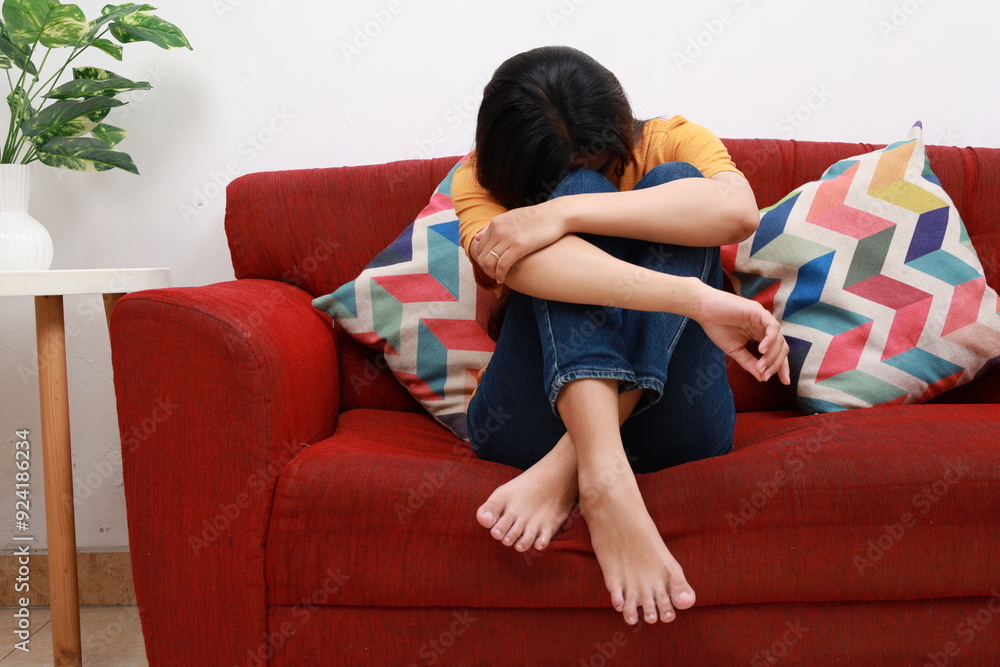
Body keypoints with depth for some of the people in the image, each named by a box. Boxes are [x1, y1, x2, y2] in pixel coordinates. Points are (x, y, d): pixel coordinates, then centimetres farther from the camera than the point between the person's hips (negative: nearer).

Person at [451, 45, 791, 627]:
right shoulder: (482, 180, -1)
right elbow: (528, 264, -26)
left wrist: (563, 213, -27)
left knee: (676, 182, -18)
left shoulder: (672, 143, 4)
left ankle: (568, 467, -32)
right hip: (537, 416, -1)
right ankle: (602, 473, -40)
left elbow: (739, 210, -21)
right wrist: (696, 299, -40)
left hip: (666, 420, 1)